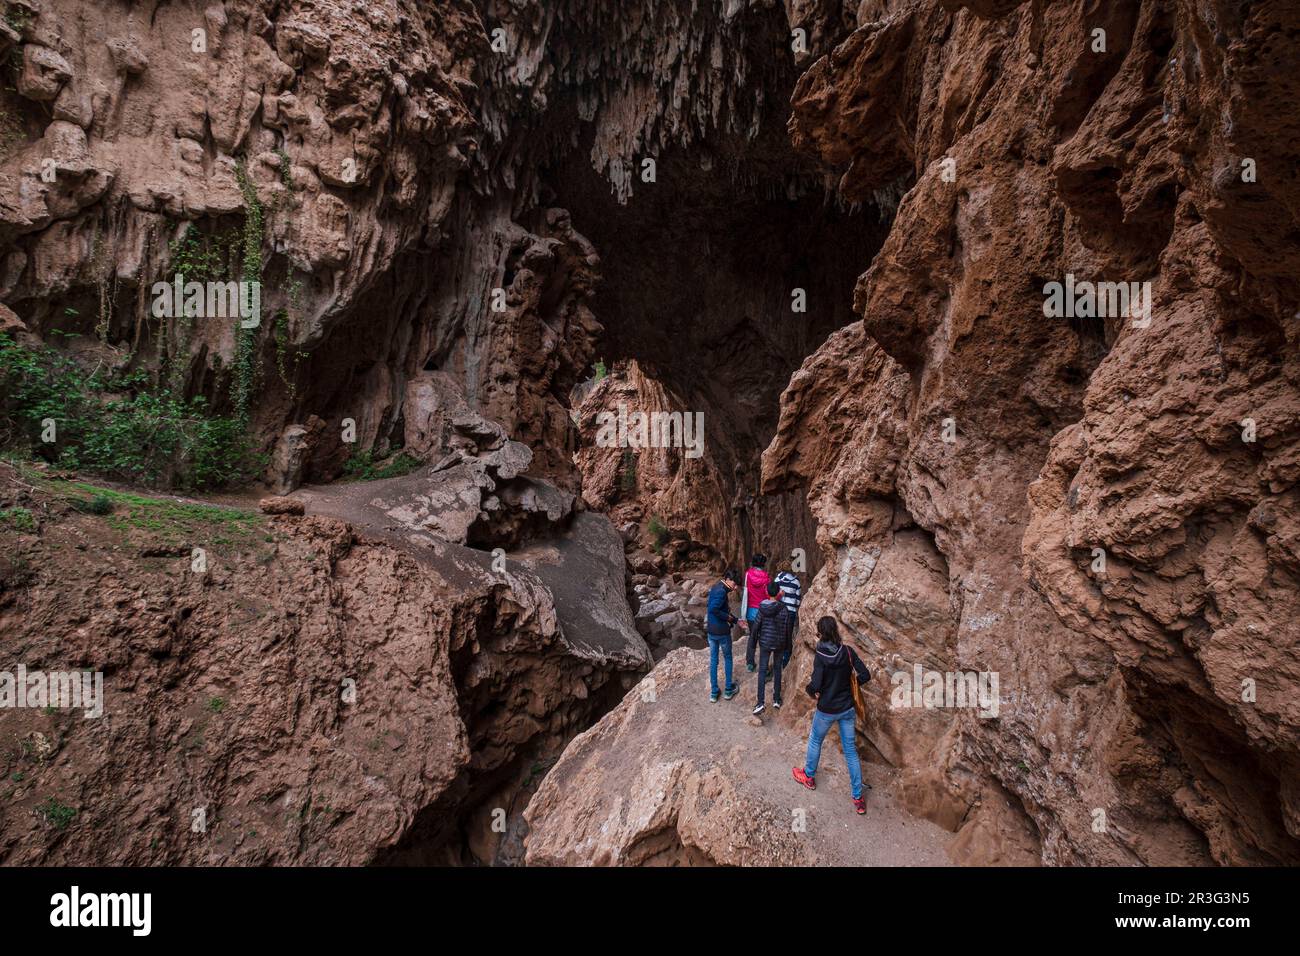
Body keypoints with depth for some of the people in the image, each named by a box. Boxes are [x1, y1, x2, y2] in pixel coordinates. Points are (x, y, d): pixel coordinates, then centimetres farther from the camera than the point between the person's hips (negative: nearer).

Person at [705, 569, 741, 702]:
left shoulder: (715, 588, 8)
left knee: (713, 660, 13)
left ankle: (713, 693, 19)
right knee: (728, 659, 13)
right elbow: (713, 609, -33)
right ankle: (729, 690, 24)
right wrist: (728, 617, -18)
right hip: (722, 632, -7)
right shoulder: (721, 591, -21)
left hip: (710, 631, 8)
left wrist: (736, 620, 17)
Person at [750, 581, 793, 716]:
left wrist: (753, 638, 10)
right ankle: (776, 700, 23)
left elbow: (756, 625, -6)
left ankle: (760, 703, -4)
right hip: (779, 643, 1)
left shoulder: (762, 608, -12)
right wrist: (787, 644, 9)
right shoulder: (784, 609, -12)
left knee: (762, 671, 4)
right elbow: (787, 629, -5)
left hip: (765, 643, -1)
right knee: (777, 669, 17)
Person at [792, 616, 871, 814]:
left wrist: (810, 689, -3)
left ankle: (809, 776, 44)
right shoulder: (847, 651, -10)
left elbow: (815, 685, -25)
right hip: (847, 708, 3)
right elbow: (865, 675, -8)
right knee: (851, 750, 14)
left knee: (815, 741, 23)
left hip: (827, 710, -3)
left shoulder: (820, 656, -22)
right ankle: (858, 798, 18)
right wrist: (850, 684, 8)